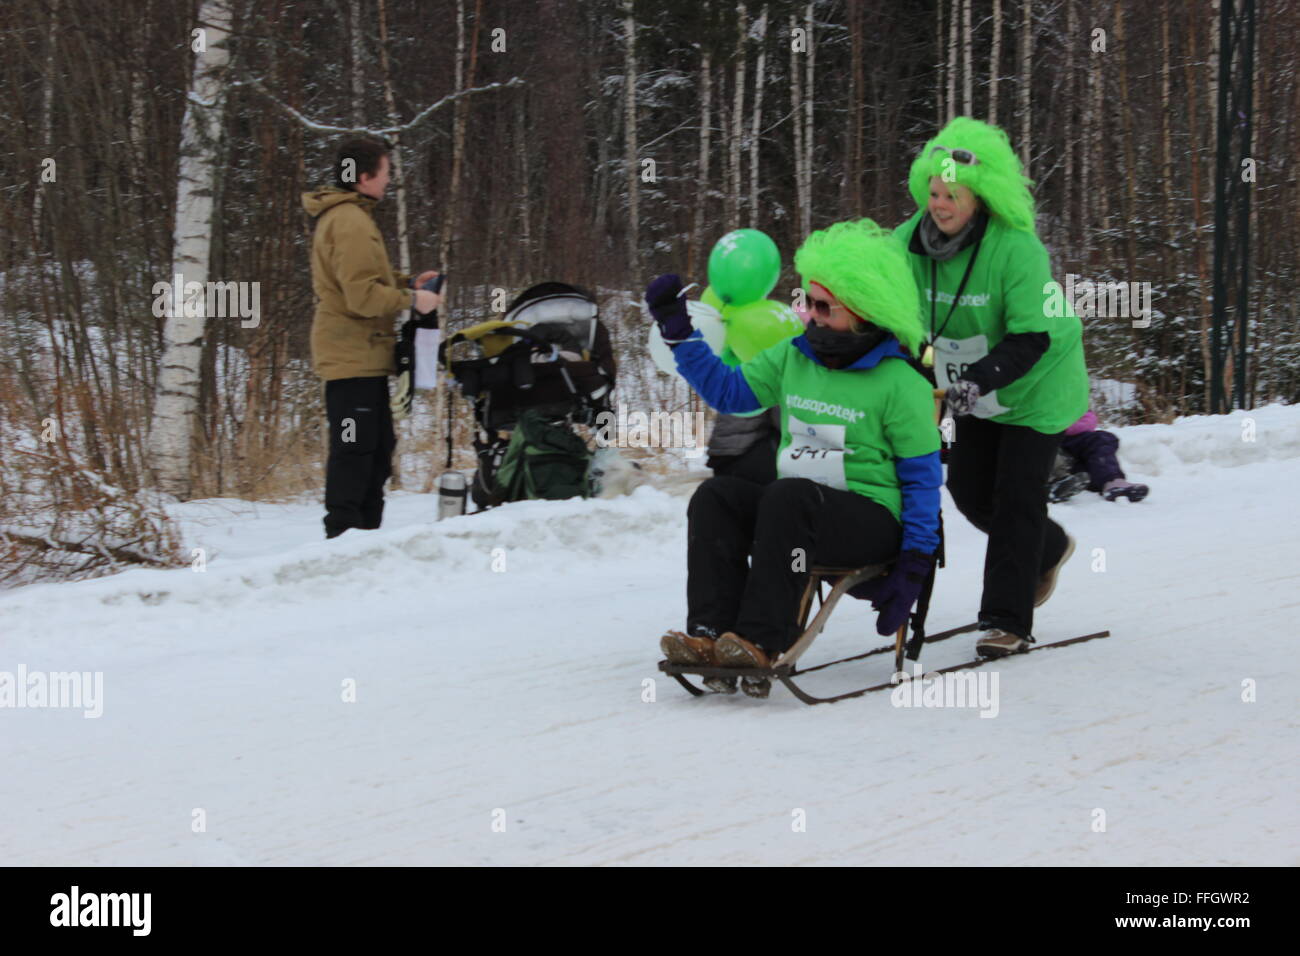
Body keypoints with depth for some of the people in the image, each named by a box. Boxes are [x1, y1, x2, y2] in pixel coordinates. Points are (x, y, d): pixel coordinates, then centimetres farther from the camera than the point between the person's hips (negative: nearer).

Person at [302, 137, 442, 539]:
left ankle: (366, 531, 21)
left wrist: (408, 282, 15)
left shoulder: (338, 216, 17)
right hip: (354, 354, -11)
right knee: (354, 449, -9)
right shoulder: (351, 222, -17)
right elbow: (362, 295, -23)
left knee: (378, 447, 16)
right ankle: (343, 533, -8)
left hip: (358, 356, 11)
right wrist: (411, 301, -13)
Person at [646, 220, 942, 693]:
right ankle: (711, 633, -31)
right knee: (716, 495, -19)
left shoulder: (900, 384, -7)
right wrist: (677, 331, 12)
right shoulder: (793, 358, 10)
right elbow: (728, 389, 18)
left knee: (788, 495, -35)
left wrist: (915, 564, -9)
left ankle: (762, 641, -39)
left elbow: (922, 477, -5)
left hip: (872, 519, -6)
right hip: (798, 513, 6)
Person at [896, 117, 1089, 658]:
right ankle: (1047, 549, 41)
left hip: (1035, 389, -6)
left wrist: (983, 376, -45)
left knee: (1015, 499, -7)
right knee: (970, 492, 12)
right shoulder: (910, 243, -13)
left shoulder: (1016, 247, -29)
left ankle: (1007, 620, 1)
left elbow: (1033, 336, -31)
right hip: (975, 393, 6)